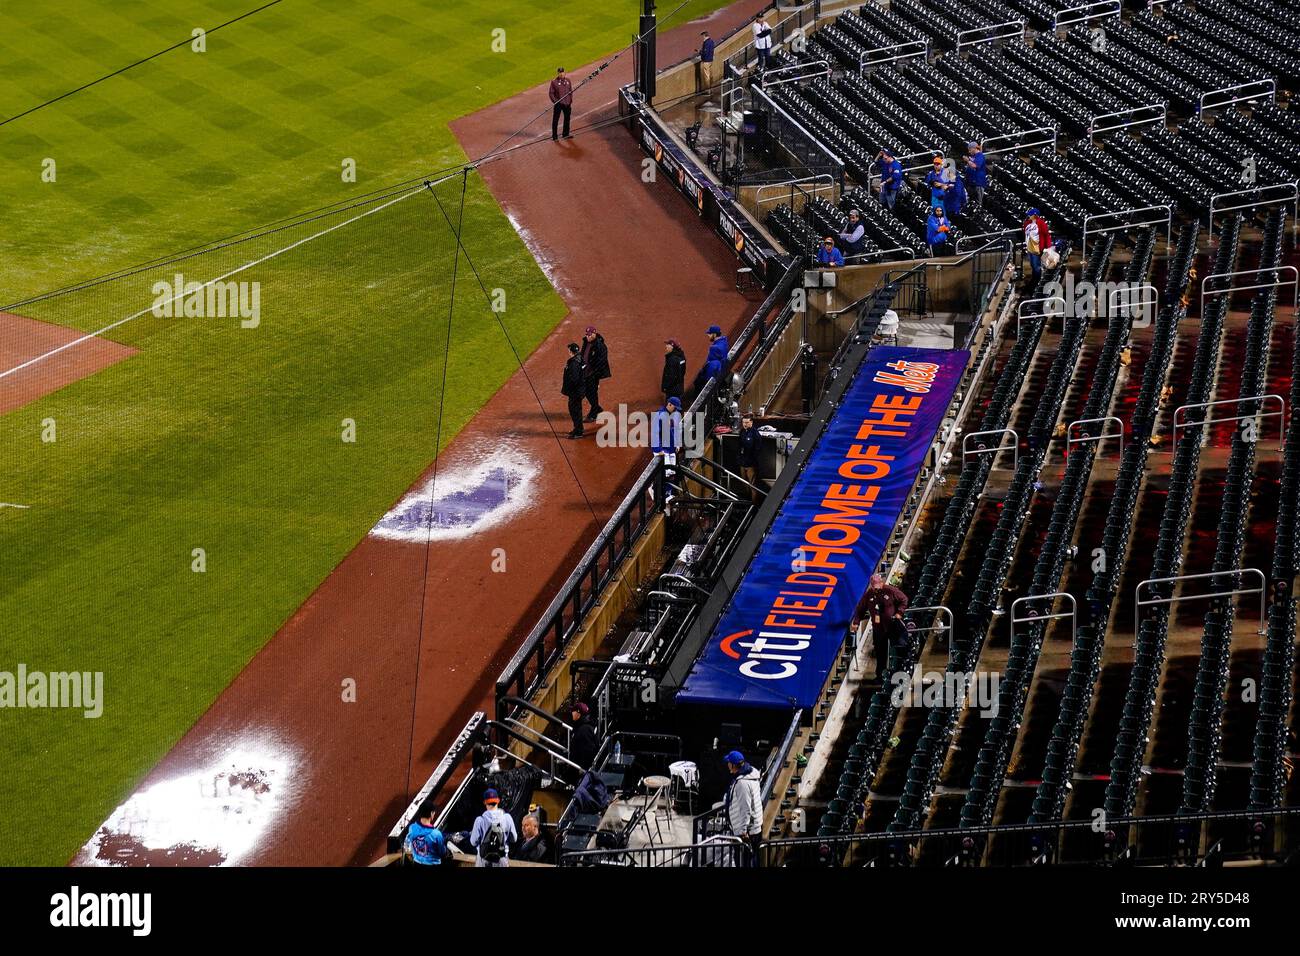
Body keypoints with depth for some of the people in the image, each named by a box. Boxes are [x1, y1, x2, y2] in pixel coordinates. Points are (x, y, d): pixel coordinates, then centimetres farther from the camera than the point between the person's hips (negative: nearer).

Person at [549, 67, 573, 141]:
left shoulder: (568, 81, 8)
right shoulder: (554, 82, -6)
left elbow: (570, 92, 15)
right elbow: (551, 93, -5)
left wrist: (570, 101, 7)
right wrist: (555, 101, -15)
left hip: (567, 104, 5)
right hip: (558, 104, -5)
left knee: (567, 118, 12)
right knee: (555, 120, 0)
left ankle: (566, 134, 25)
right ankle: (554, 136, 7)